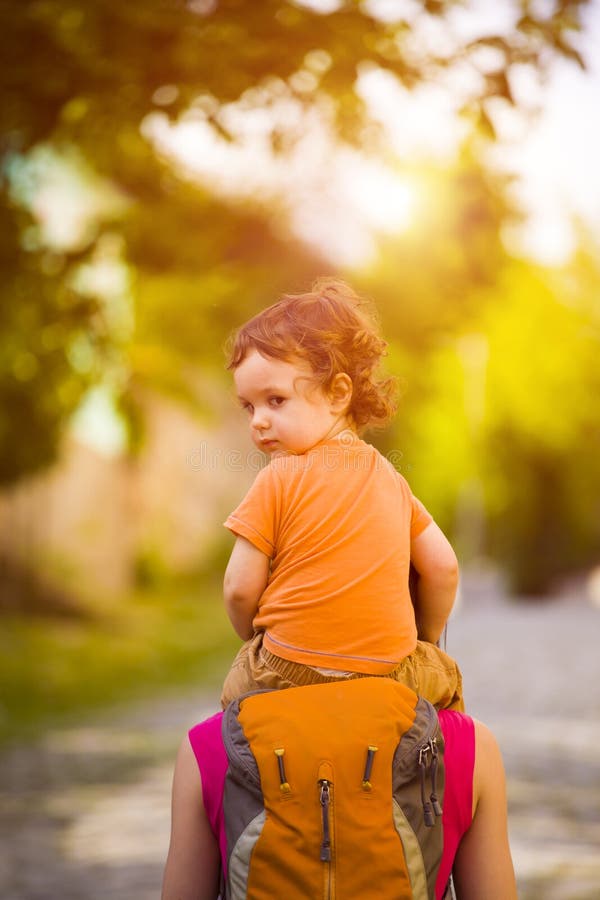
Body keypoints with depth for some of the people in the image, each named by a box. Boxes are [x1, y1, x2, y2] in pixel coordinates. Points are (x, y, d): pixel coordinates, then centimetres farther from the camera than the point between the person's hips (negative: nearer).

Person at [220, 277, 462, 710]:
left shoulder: (279, 480, -8)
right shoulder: (388, 476, 6)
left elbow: (240, 590, -8)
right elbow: (444, 568, 8)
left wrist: (256, 641, 13)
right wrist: (425, 640, 24)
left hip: (288, 674, -3)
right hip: (387, 668, 4)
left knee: (237, 680, 27)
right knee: (445, 674, 33)